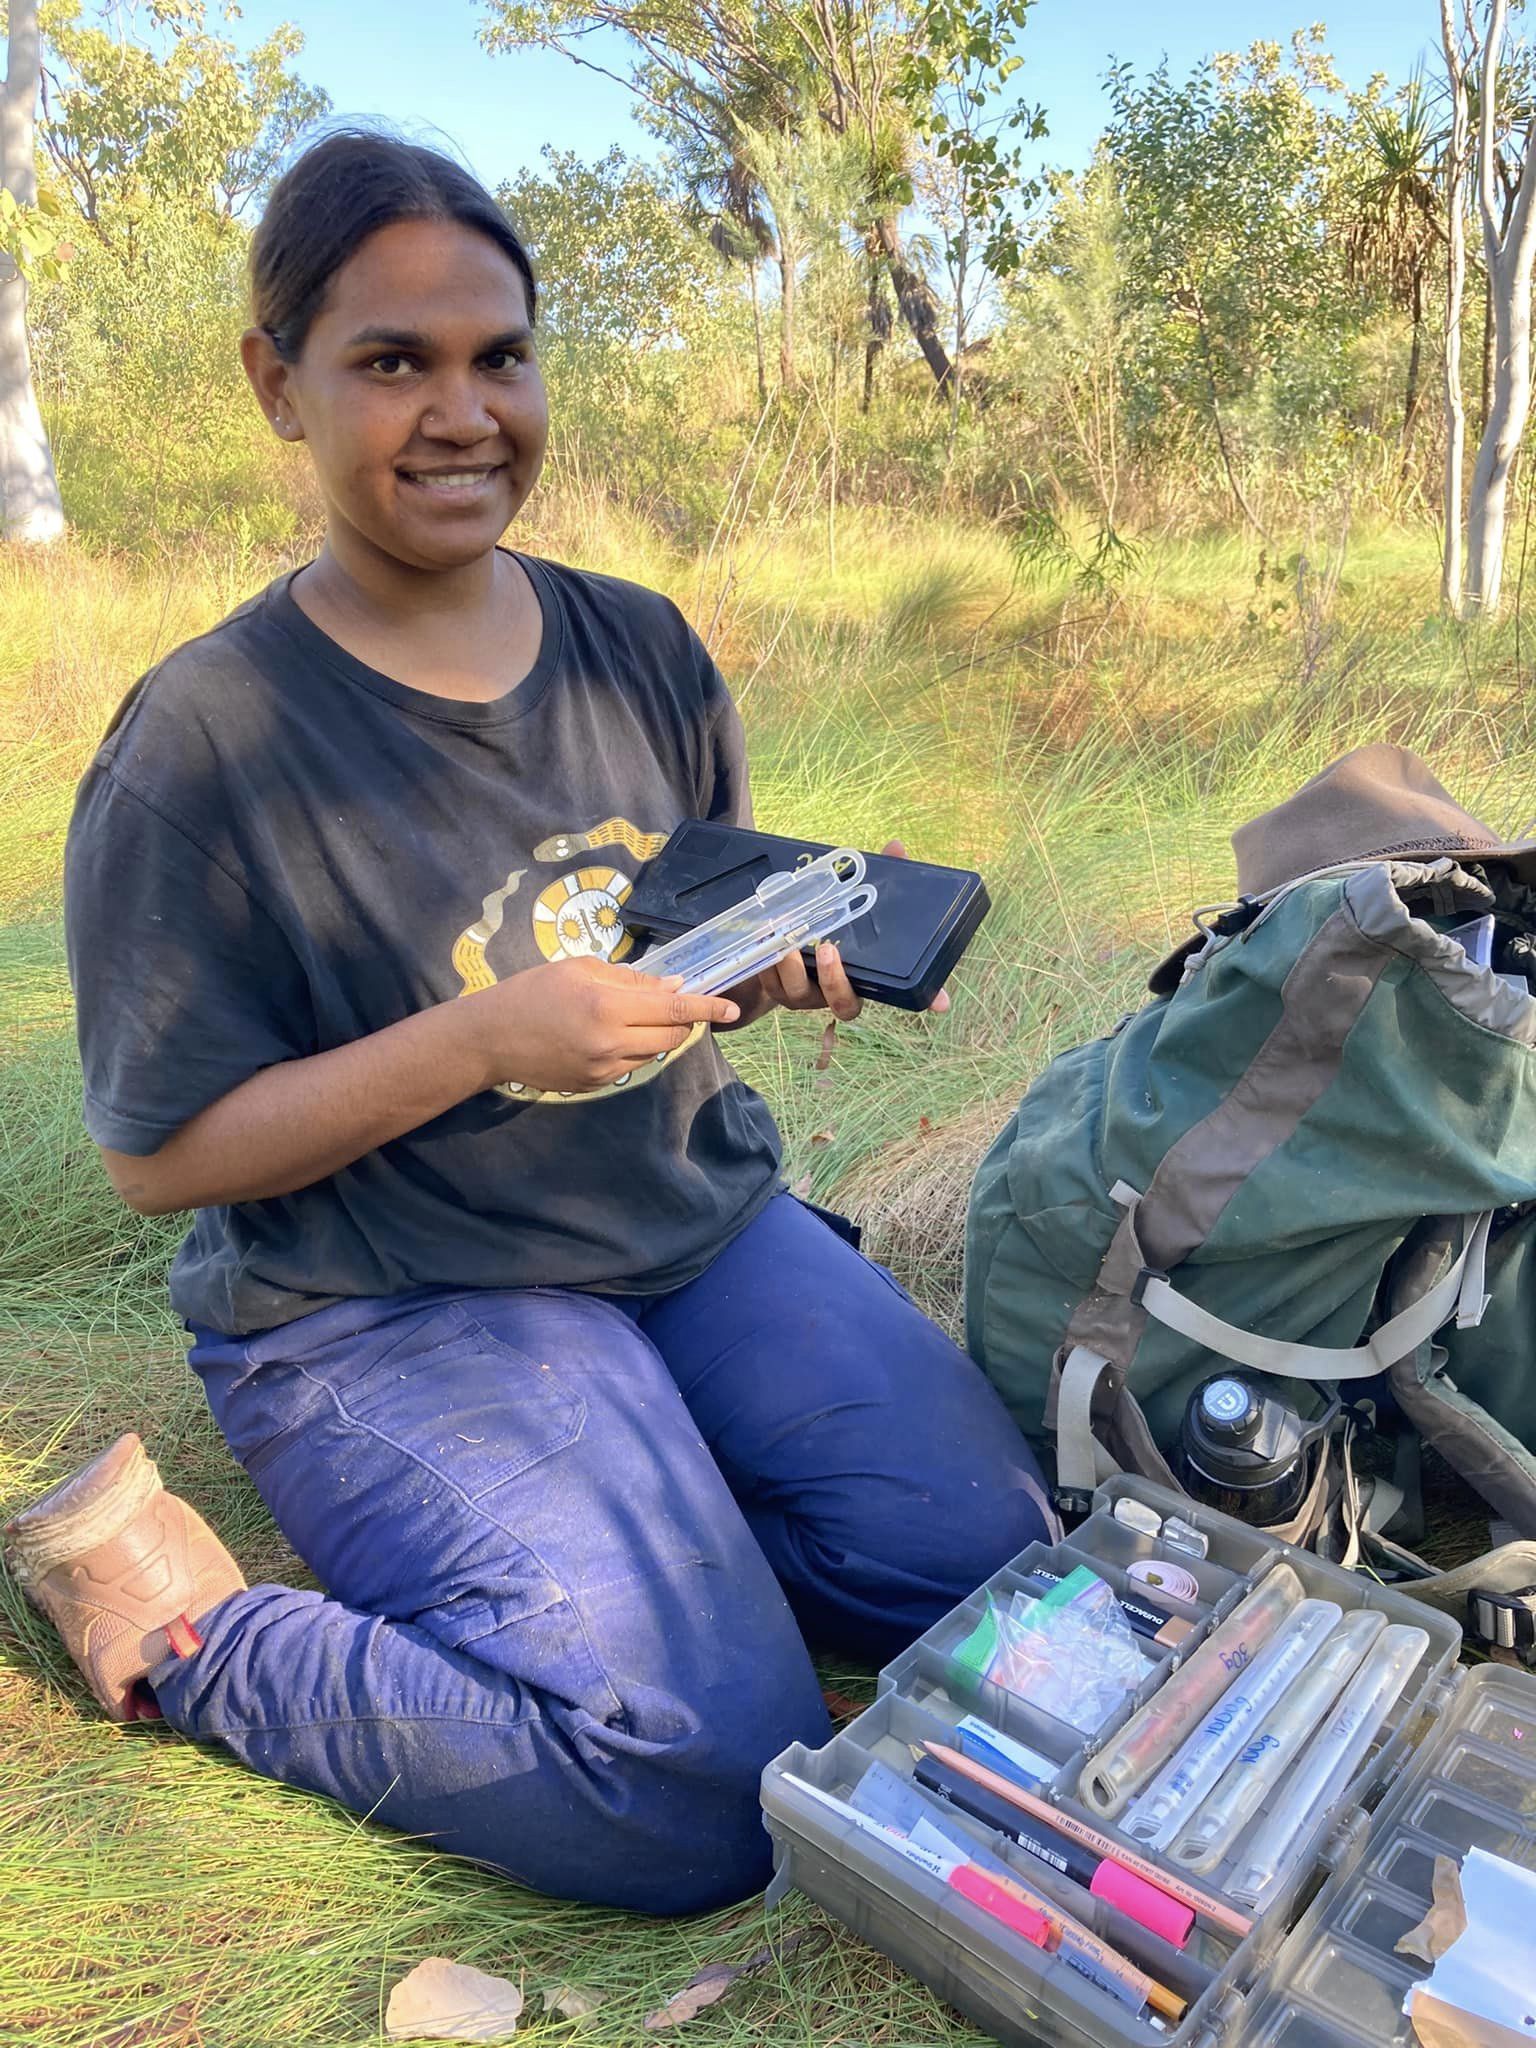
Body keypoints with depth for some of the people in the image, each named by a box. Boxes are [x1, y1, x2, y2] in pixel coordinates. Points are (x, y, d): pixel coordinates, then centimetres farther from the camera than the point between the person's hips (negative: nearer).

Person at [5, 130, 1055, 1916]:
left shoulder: (641, 647, 3)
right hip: (387, 1309, -5)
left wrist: (774, 967, -11)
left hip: (702, 1220, 6)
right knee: (700, 1795, -18)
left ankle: (630, 1495, 14)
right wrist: (485, 1040, -24)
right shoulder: (203, 744, -14)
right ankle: (179, 1615, 1)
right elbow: (162, 1156, -11)